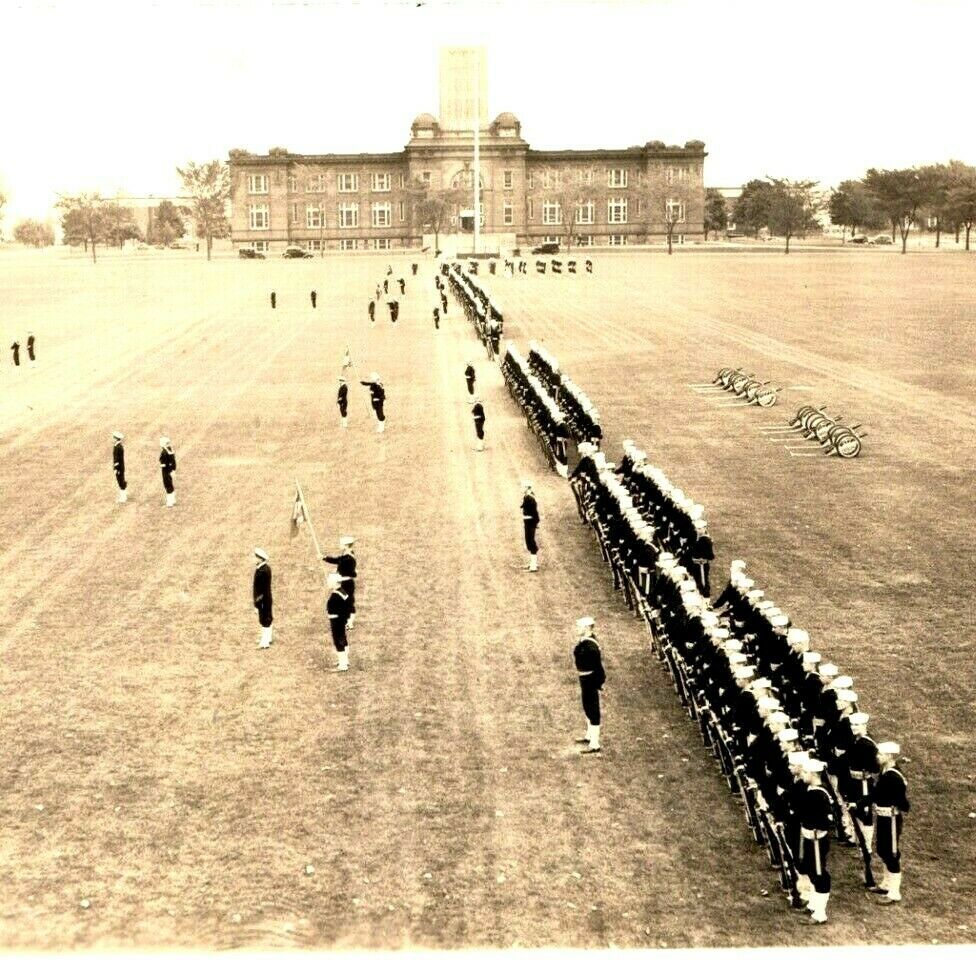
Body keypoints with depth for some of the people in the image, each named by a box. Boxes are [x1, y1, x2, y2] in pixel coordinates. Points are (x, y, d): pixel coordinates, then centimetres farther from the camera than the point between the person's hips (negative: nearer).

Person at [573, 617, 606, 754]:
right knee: (588, 708, 25)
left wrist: (597, 685, -20)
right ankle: (589, 736, 42)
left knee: (592, 710, -1)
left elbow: (597, 665, -24)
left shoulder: (590, 646, -26)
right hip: (585, 678, 10)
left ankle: (594, 745, 8)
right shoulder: (584, 640, 3)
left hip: (590, 680, -10)